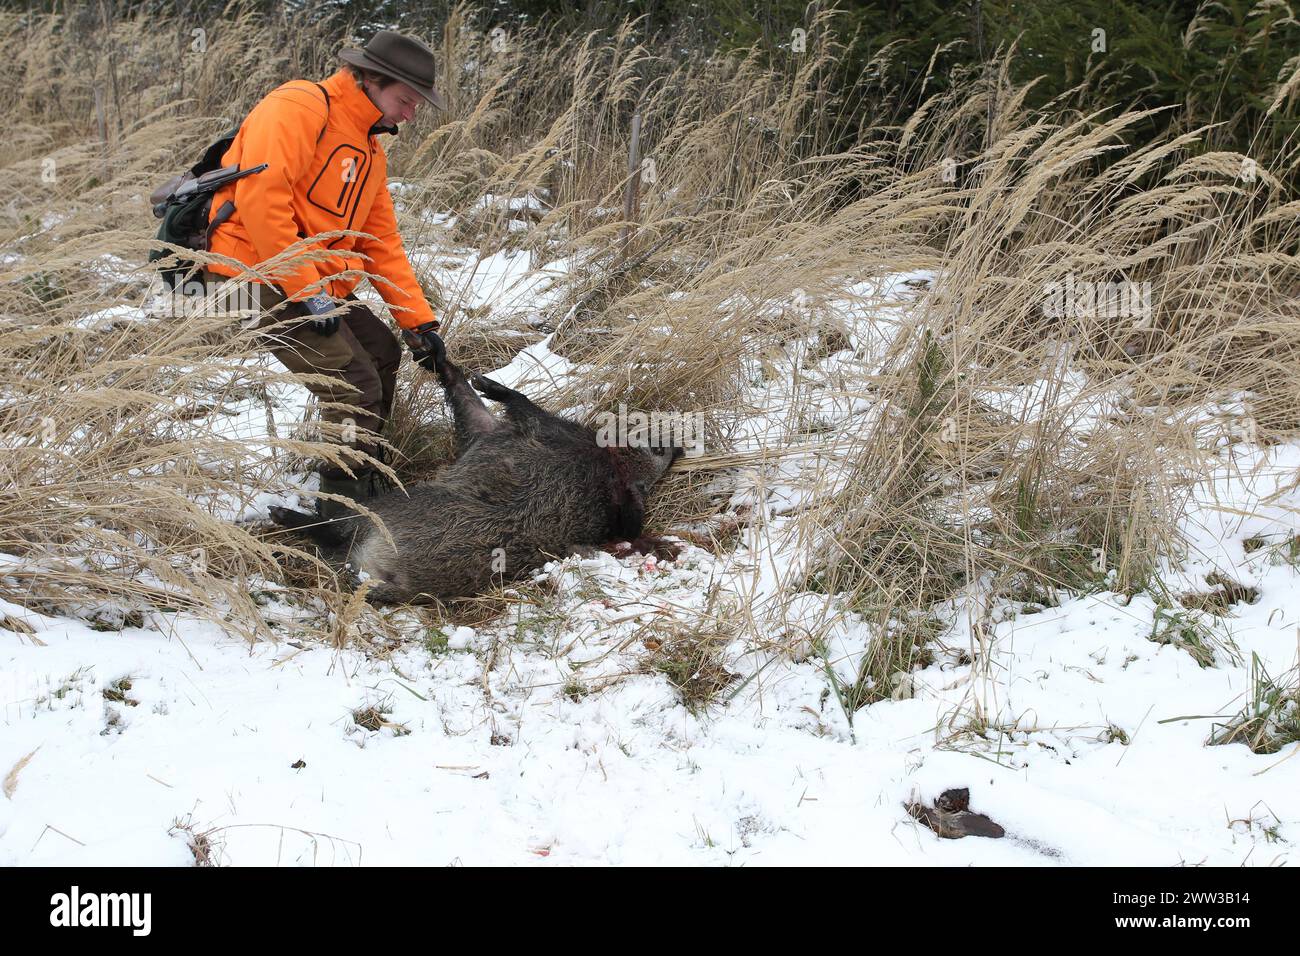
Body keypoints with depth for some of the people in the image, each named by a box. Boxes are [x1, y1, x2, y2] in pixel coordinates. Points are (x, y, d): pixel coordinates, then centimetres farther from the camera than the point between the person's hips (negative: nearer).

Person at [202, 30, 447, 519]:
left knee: (382, 354, 17)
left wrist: (419, 322, 11)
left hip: (317, 284, 10)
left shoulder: (369, 149, 16)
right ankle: (341, 510, -4)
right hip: (256, 273, -10)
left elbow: (382, 244, 18)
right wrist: (306, 291, -25)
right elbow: (259, 199, -26)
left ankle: (361, 487, 29)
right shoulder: (299, 108, -15)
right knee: (355, 384, -14)